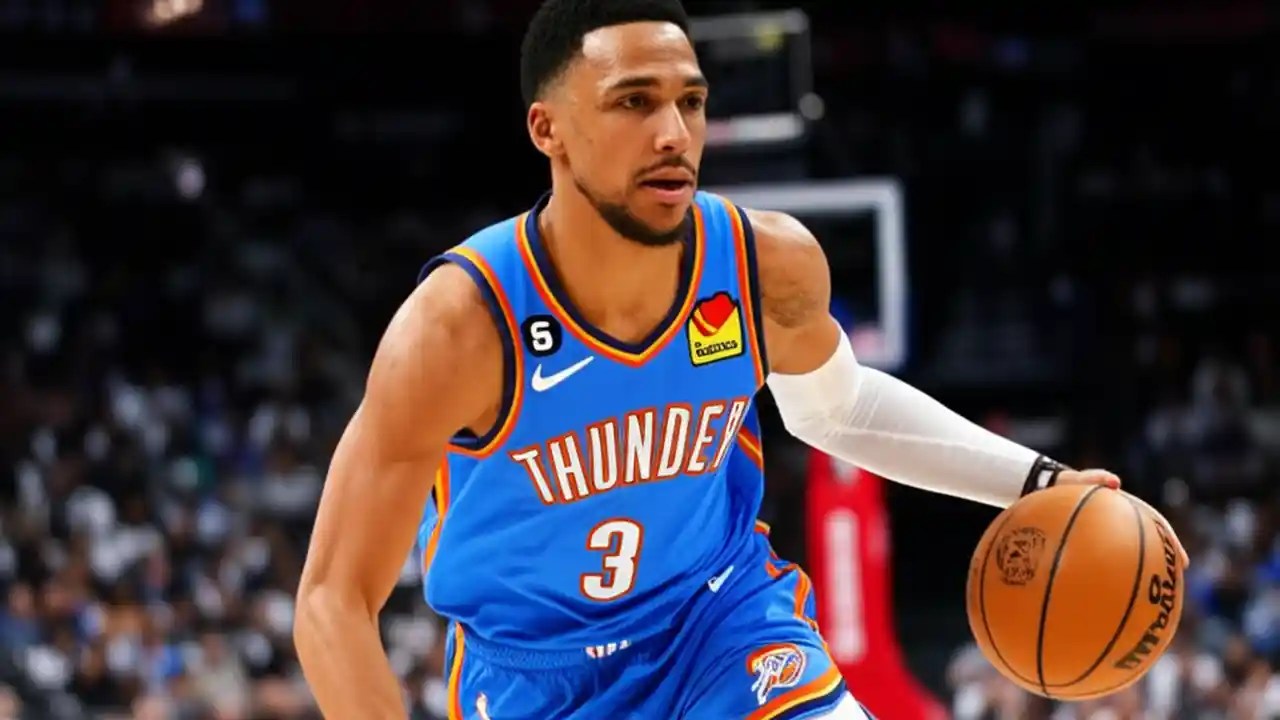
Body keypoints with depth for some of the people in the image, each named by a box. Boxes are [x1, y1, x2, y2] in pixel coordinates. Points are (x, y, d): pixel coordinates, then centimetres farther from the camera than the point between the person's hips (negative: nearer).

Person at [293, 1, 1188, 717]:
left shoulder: (770, 263, -17)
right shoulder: (461, 321, -30)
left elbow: (836, 405, 9)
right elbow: (334, 601, -26)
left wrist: (1033, 481, -1)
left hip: (722, 610, 2)